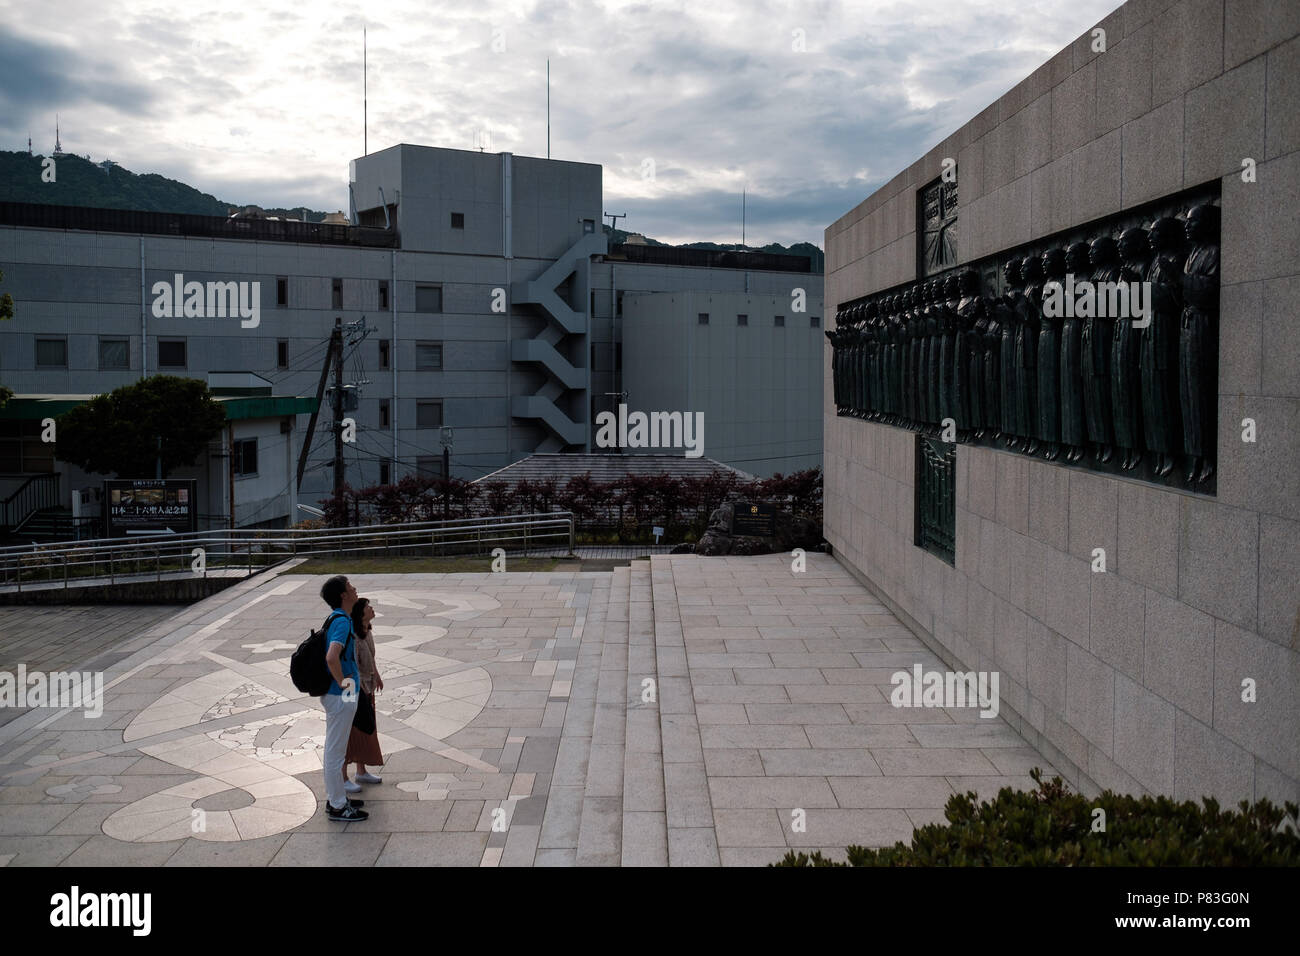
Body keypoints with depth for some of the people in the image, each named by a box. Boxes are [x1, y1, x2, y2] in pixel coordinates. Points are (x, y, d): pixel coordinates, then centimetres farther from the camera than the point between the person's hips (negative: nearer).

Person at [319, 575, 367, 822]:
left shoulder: (337, 619, 10)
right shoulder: (342, 621, -21)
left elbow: (330, 652, 24)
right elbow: (331, 657, -34)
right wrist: (342, 681, -21)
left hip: (336, 693, 10)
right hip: (341, 696, -10)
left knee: (334, 750, 19)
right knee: (335, 751, 0)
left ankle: (335, 798, 31)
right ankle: (337, 807, 9)